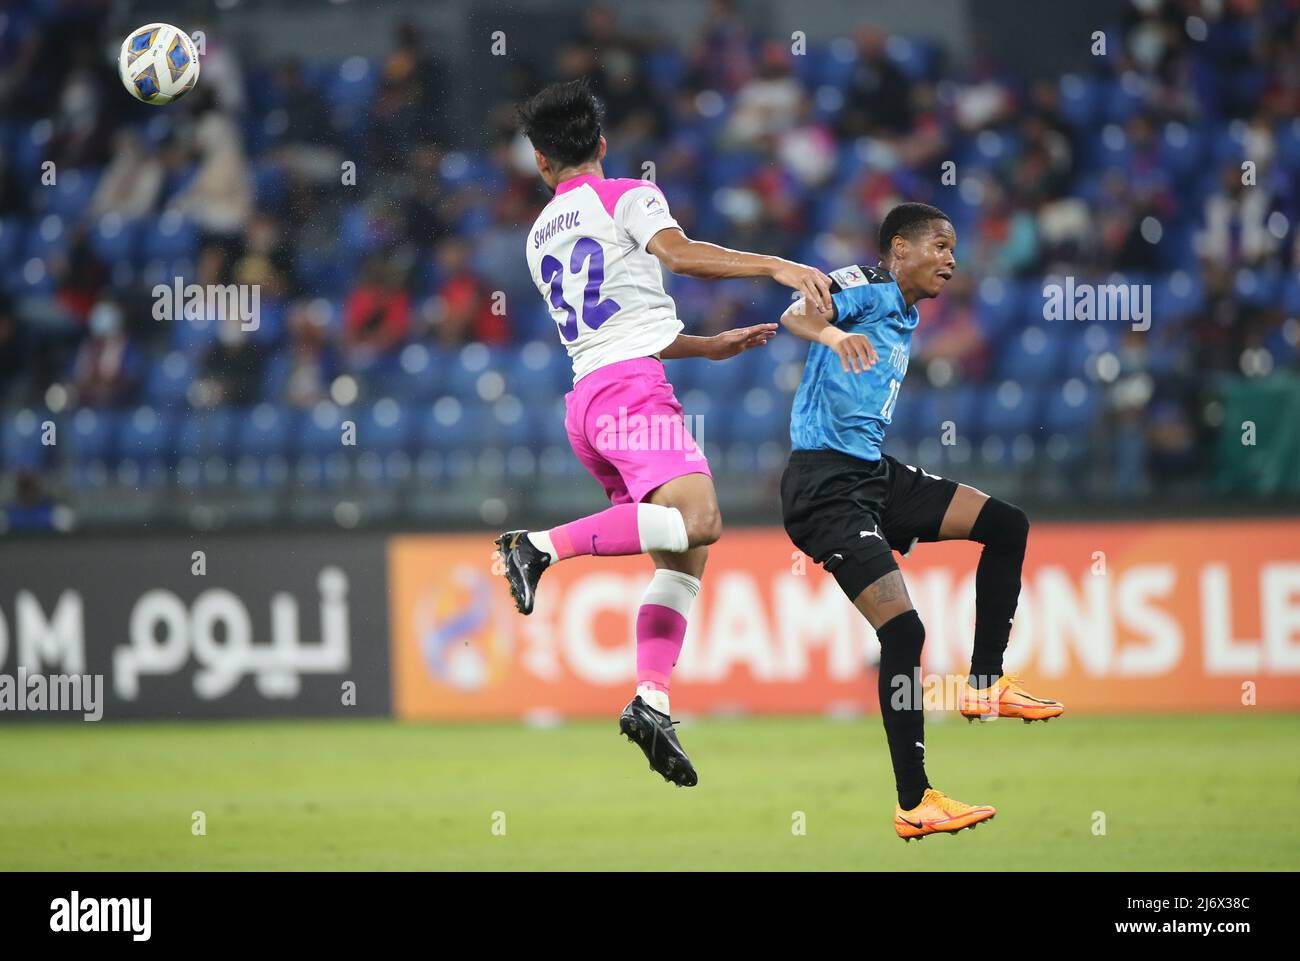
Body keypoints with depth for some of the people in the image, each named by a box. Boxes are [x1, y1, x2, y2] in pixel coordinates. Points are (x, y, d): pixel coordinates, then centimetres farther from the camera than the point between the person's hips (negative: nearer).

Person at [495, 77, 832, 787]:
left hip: (585, 399, 8)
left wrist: (711, 346, 38)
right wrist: (776, 266, -20)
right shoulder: (627, 197, 5)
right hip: (631, 389, -8)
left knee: (682, 557, 6)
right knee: (698, 521, -26)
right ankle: (542, 546, -29)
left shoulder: (539, 236, 27)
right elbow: (678, 254, -16)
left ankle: (650, 700, -9)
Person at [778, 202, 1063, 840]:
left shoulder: (905, 320, 19)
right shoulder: (866, 287, -8)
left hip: (874, 474, 10)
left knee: (1006, 525, 6)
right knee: (903, 628, -17)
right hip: (826, 482, -10)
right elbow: (797, 313, -29)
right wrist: (835, 334, -48)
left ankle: (985, 685, 9)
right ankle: (913, 805, -14)